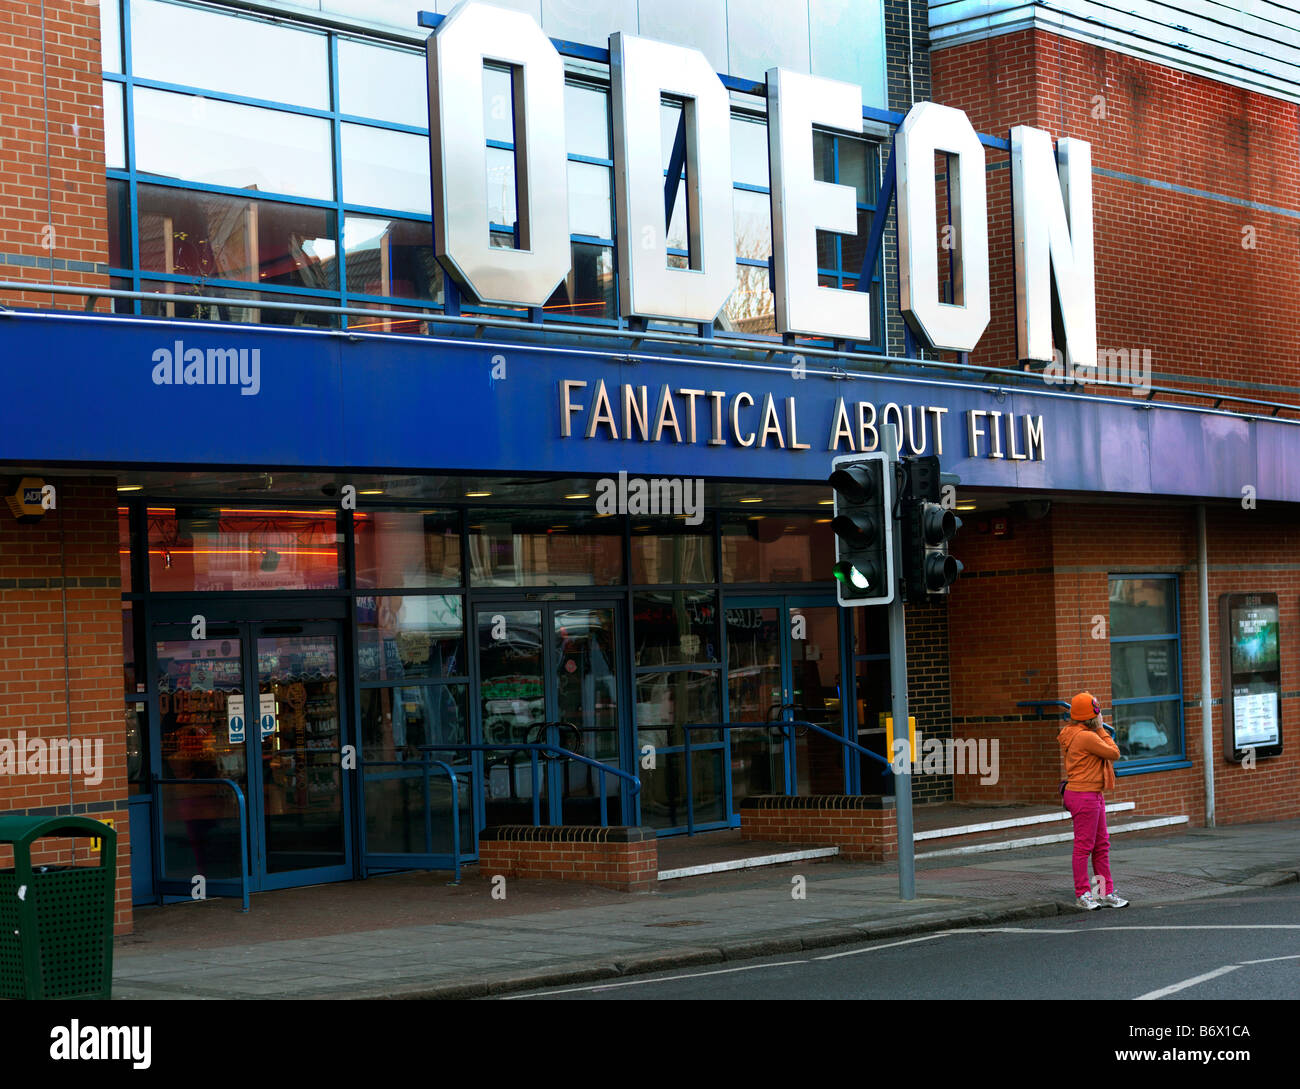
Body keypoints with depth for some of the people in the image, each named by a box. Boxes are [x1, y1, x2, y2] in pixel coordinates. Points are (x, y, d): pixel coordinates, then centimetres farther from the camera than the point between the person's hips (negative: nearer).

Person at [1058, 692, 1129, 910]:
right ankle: (1083, 895, 3)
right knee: (1084, 846, -4)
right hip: (1084, 796, -11)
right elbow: (1114, 753, -9)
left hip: (1094, 795, 11)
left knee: (1102, 845, 13)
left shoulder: (1073, 734, 13)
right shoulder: (1086, 737, -19)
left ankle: (1107, 893, 18)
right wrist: (1102, 731, -4)